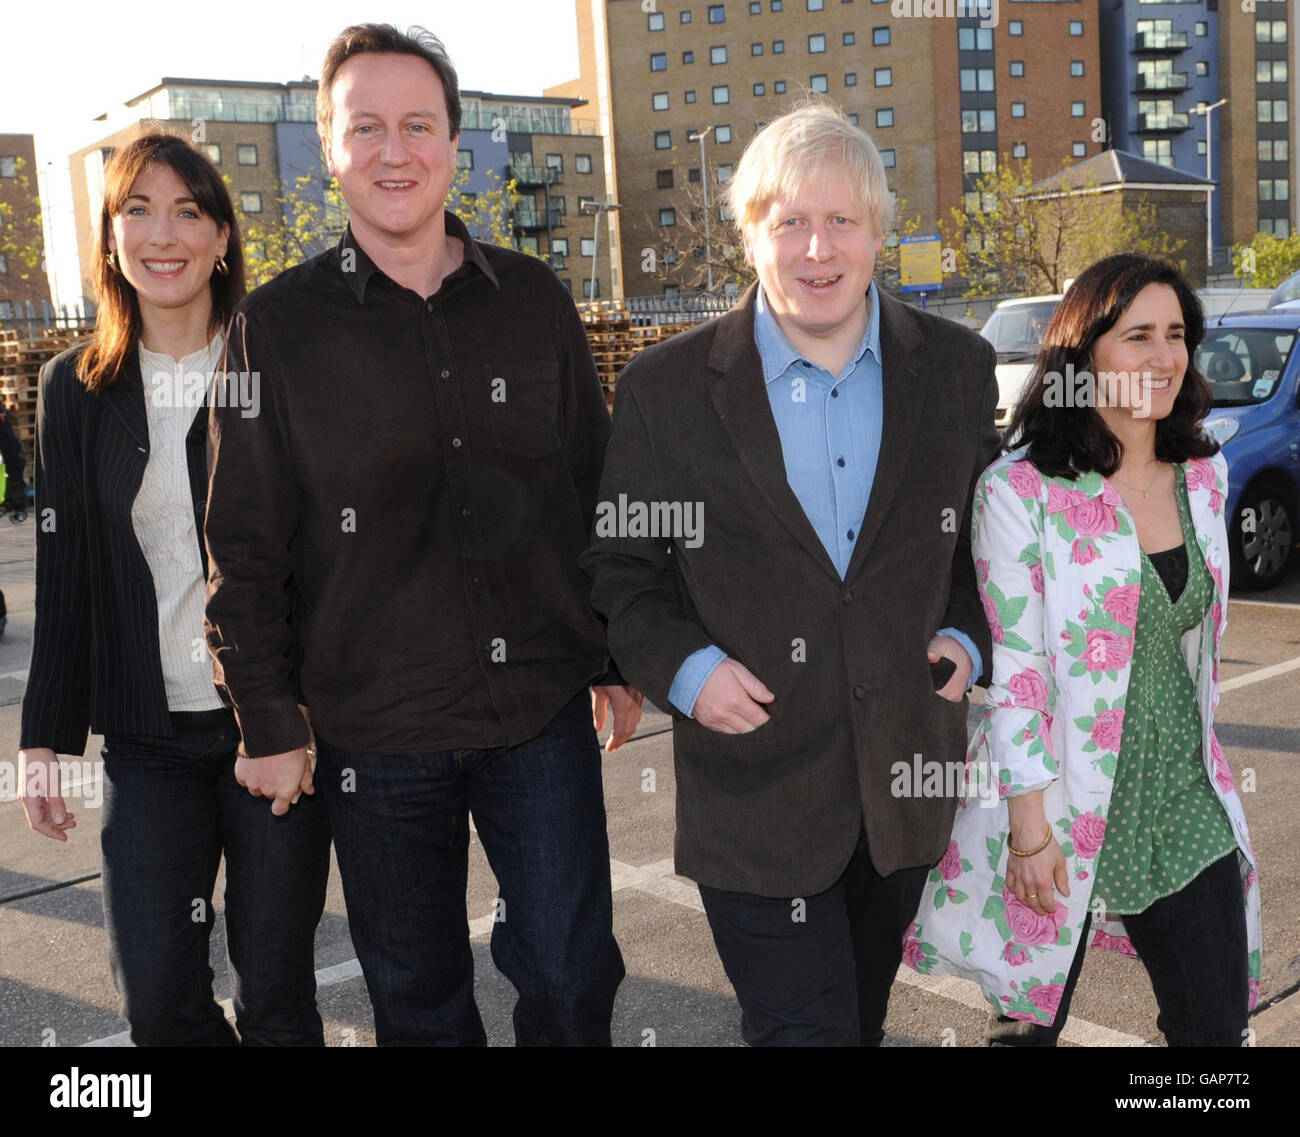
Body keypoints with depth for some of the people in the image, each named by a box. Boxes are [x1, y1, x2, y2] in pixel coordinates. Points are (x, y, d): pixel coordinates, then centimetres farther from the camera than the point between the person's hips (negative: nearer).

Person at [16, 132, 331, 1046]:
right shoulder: (75, 389, 5)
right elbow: (63, 576, 8)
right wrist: (44, 740, 7)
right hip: (148, 742, 2)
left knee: (276, 995, 7)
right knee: (158, 1001, 4)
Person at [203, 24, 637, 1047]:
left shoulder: (533, 299, 2)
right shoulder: (278, 325, -3)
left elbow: (596, 489, 8)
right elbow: (244, 551, -1)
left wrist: (616, 659, 9)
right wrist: (270, 724, -1)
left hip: (542, 708, 1)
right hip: (375, 729, -1)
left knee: (571, 974, 9)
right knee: (417, 995, 15)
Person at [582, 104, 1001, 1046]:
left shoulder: (957, 368, 2)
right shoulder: (664, 389, -6)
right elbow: (618, 566, 0)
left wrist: (968, 637, -4)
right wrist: (683, 668, -15)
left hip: (907, 782, 4)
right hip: (754, 789, -3)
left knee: (864, 1015, 23)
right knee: (803, 1026, -1)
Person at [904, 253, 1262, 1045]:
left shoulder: (1205, 476, 6)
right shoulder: (1022, 489, -14)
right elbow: (1012, 665, -15)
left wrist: (1205, 768, 18)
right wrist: (1031, 826, -15)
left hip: (1184, 796, 5)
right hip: (1061, 801, -5)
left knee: (1219, 1024, 9)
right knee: (1032, 1021, 12)